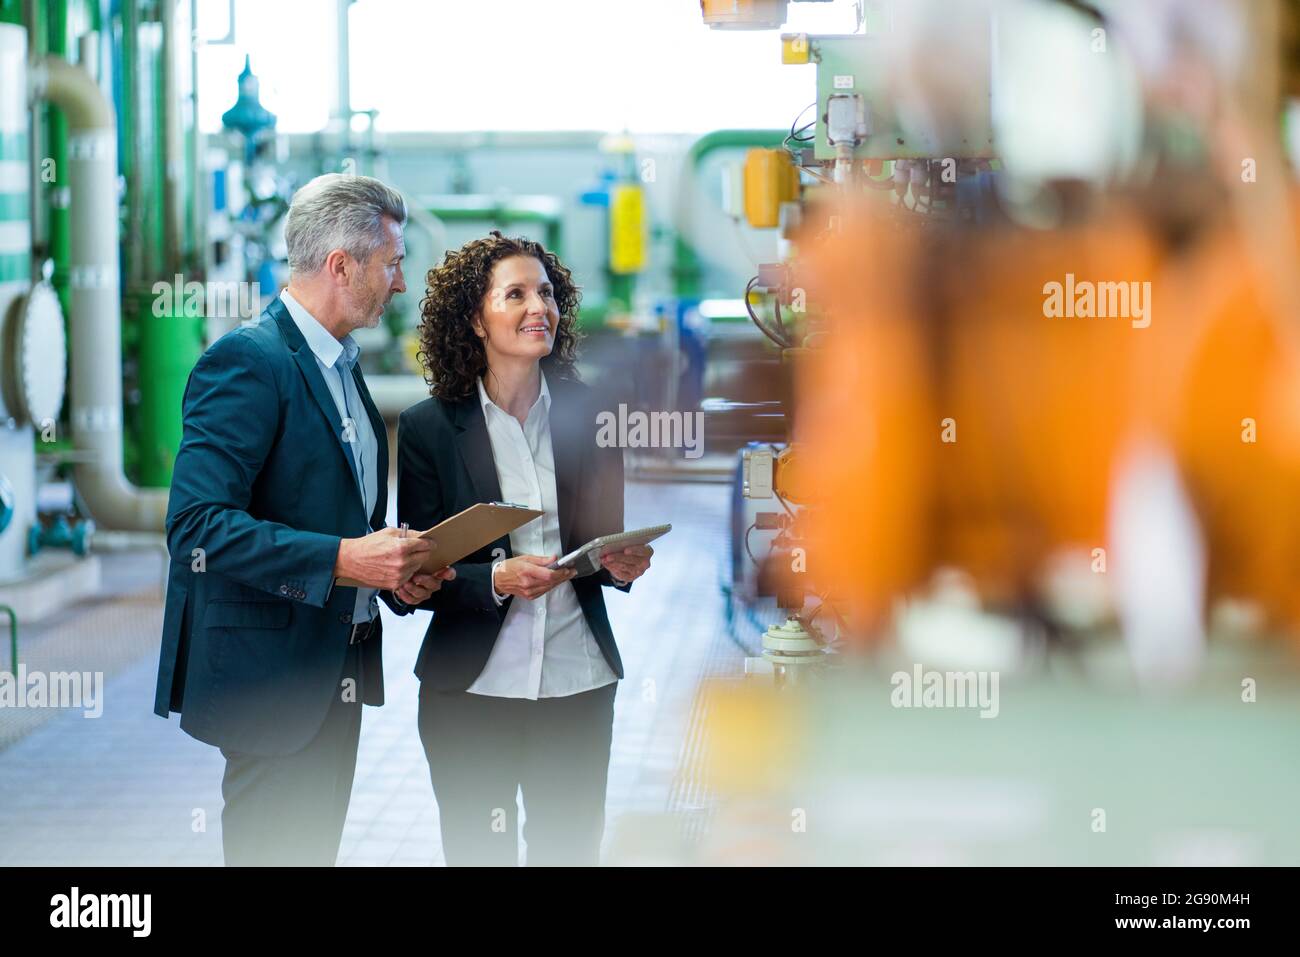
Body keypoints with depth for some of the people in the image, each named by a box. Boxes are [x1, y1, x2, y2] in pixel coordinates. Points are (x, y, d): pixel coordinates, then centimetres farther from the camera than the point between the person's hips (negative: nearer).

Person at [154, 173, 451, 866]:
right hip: (272, 673, -9)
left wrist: (393, 569, 4)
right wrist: (339, 560, -27)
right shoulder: (248, 361, -16)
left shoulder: (342, 365, 15)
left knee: (316, 852, 13)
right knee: (275, 855, -5)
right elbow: (197, 522, -24)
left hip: (337, 673, 9)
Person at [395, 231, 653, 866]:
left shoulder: (587, 415, 5)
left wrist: (622, 566, -8)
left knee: (571, 849, 4)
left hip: (578, 680, 2)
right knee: (478, 854, 4)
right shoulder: (429, 427, -3)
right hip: (472, 687, -2)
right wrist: (496, 579, -20)